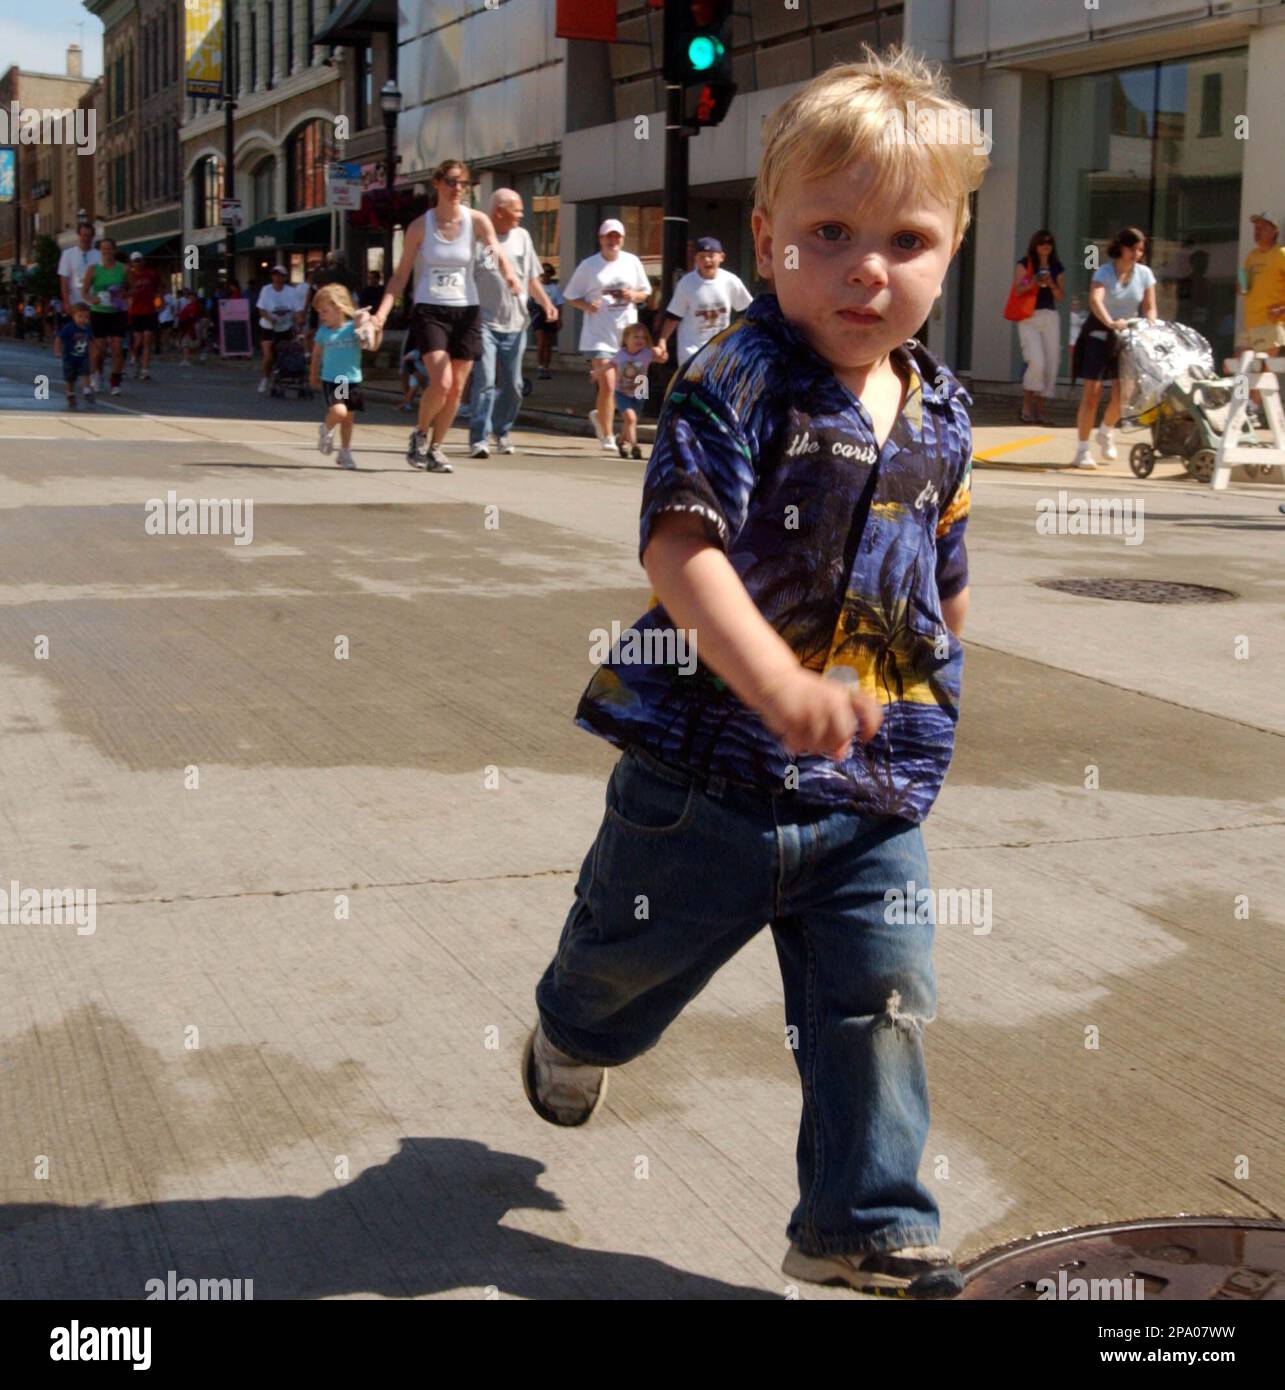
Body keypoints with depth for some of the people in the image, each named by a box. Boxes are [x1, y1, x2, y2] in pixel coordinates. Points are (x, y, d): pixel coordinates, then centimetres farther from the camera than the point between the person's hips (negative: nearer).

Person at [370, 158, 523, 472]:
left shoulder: (477, 221, -1)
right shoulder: (420, 226, -1)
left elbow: (498, 252, -17)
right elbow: (401, 275, 2)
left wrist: (510, 275, -41)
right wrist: (382, 313, -10)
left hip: (466, 311, 2)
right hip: (429, 310, -2)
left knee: (457, 388, 4)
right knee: (441, 382, -18)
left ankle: (435, 448, 22)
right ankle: (420, 433, 8)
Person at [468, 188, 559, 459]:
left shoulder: (522, 237, 12)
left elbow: (532, 278, 18)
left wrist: (546, 302, 3)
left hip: (515, 324, 6)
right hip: (484, 321, -6)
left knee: (512, 385, 11)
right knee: (485, 380, -14)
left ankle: (502, 431, 30)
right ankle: (478, 439, -13)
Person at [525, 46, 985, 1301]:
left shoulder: (939, 417, 3)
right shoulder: (737, 384, -18)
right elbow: (681, 547, -31)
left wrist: (932, 708, 20)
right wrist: (783, 691, -43)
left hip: (877, 795, 4)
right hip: (711, 768, -4)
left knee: (880, 1006, 5)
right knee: (638, 957, 19)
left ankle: (861, 1221, 23)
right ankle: (569, 1036, 54)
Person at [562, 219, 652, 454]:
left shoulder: (632, 262, 7)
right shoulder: (588, 266, 0)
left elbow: (645, 292, 16)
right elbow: (571, 296, 4)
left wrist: (634, 296, -7)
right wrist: (586, 305, -16)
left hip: (627, 332, 4)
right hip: (599, 334, -4)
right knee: (608, 385, -14)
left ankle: (599, 415, 40)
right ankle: (607, 437, -3)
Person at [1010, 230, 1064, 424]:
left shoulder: (1057, 268, 13)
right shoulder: (1025, 264, 3)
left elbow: (1060, 297, 10)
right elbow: (1016, 290, -6)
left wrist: (1051, 284, -7)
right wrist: (1033, 282, -21)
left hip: (1050, 317, 5)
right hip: (1029, 317, -4)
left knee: (1051, 365, 0)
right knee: (1036, 362, -19)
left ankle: (1037, 409, 9)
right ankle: (1026, 407, -7)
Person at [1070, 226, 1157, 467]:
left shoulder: (1145, 274, -1)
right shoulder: (1104, 272, -14)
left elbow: (1150, 308, 0)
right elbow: (1095, 300, -31)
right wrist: (1110, 323, -48)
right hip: (1098, 336, -4)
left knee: (1122, 393, -3)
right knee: (1092, 392, -10)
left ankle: (1107, 432, 28)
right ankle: (1082, 450, -7)